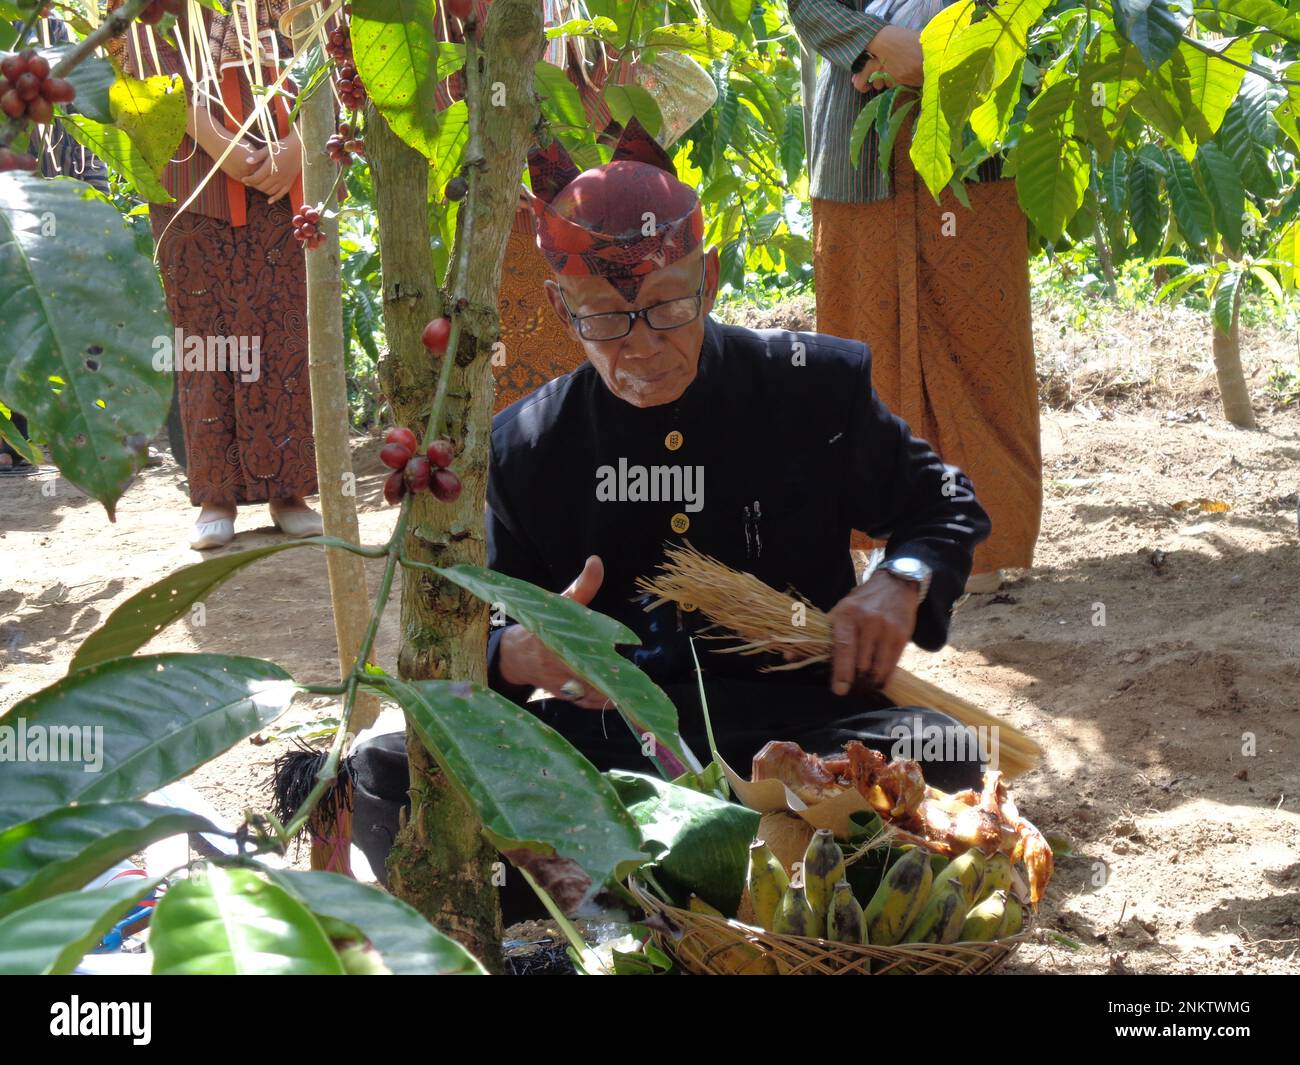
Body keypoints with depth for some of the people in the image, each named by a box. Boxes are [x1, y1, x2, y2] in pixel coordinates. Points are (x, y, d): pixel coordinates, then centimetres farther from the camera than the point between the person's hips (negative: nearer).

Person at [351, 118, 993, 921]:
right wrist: (518, 655, -16)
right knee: (381, 778, -23)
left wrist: (901, 583, -8)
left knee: (934, 760, -34)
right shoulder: (526, 448, 6)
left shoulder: (815, 386, 4)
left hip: (789, 721, 0)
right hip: (603, 742, 1)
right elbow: (478, 634, 10)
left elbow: (946, 507, 16)